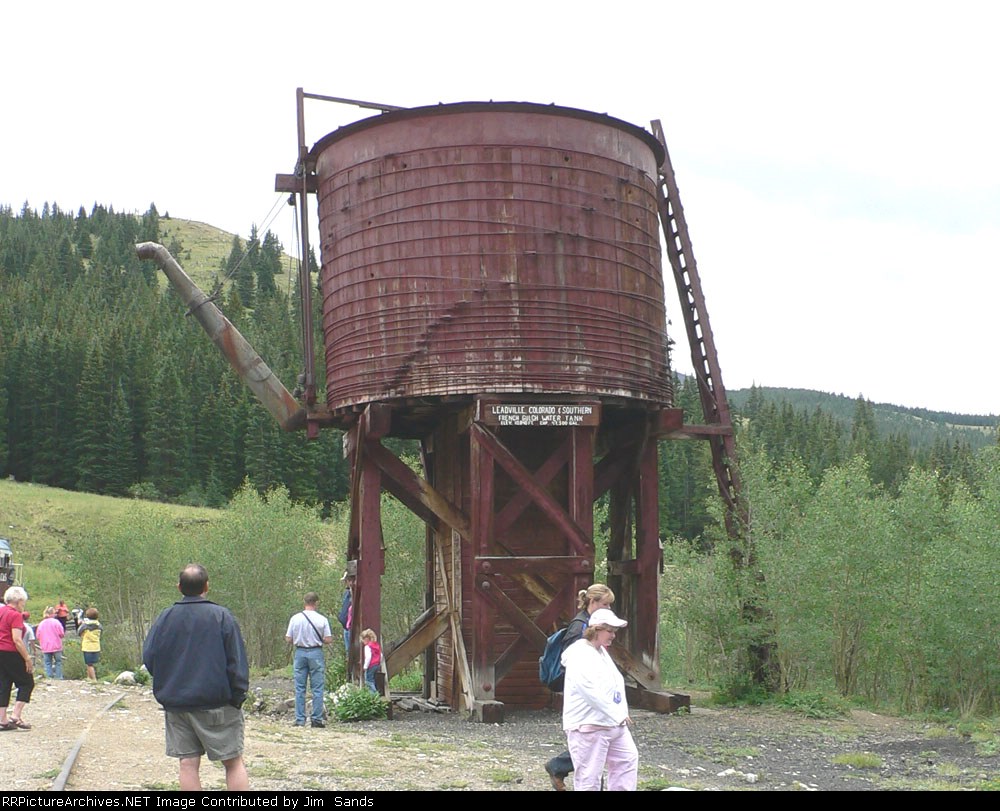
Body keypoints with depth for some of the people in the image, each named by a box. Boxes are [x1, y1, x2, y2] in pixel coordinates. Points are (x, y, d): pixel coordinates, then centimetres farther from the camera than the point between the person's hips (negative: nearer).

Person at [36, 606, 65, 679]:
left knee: (47, 663, 7)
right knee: (58, 662, 7)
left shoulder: (41, 623, 3)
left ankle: (49, 678, 5)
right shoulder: (56, 622, -8)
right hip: (56, 646, -3)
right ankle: (58, 677, 5)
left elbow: (38, 635, 2)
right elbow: (61, 634, -11)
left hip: (45, 648, 3)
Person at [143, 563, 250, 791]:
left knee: (188, 764, 6)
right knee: (234, 762, 3)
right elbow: (237, 662, -8)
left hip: (176, 704, 3)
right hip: (217, 704, -3)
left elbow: (148, 658, 5)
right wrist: (238, 698, -1)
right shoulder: (221, 616, -7)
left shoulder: (165, 618, 2)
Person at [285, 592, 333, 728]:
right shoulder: (322, 619, -6)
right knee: (317, 688, 4)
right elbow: (328, 640, -6)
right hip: (316, 653, -2)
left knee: (299, 688, 7)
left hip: (300, 652, 2)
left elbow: (288, 639, 0)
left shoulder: (295, 618, -2)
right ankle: (317, 718, 2)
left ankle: (299, 719, 7)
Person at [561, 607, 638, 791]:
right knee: (589, 777, -5)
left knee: (628, 759, 13)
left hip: (614, 724, 10)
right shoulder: (580, 655, -16)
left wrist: (621, 714, 7)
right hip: (588, 726, -10)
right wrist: (618, 714, -19)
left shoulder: (601, 652, 15)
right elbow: (591, 691, -24)